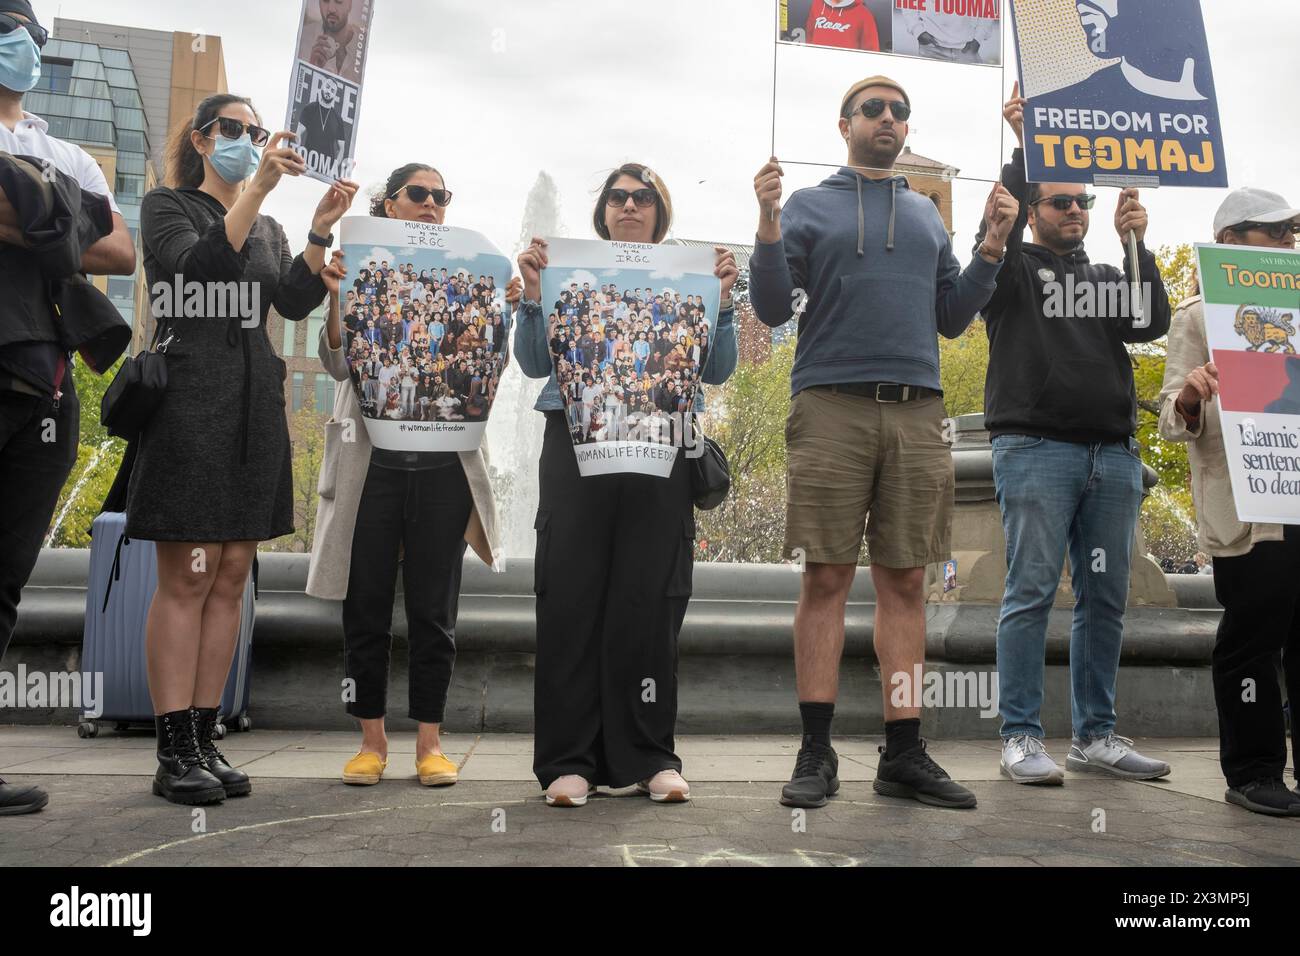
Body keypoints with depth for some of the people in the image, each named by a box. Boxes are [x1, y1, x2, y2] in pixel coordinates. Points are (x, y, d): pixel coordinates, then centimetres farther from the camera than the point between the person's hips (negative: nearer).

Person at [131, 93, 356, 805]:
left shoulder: (269, 230, 21)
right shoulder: (167, 206, 6)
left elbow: (294, 301, 2)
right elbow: (199, 267, -16)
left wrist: (321, 231, -12)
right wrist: (257, 190, -22)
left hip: (255, 405, 6)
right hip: (191, 400, -6)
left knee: (229, 579, 4)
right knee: (187, 579, -8)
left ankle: (205, 741, 9)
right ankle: (173, 754, -4)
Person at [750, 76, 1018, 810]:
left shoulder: (928, 214, 22)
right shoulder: (809, 206, 11)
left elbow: (951, 320, 19)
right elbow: (773, 309, 2)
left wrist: (993, 246, 9)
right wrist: (768, 224, -11)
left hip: (917, 412, 3)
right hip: (832, 407, -3)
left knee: (906, 581, 3)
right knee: (827, 578, -4)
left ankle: (905, 752, 8)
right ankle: (817, 751, 2)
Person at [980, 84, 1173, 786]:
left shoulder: (1109, 278, 23)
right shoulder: (1015, 270, 10)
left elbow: (1152, 323, 6)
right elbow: (998, 232, -11)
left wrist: (1136, 245, -4)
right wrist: (1024, 149, -16)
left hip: (1113, 452, 5)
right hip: (1035, 446, -5)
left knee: (1106, 597, 4)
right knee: (1032, 591, -9)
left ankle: (1096, 735, 11)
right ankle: (1021, 737, -5)